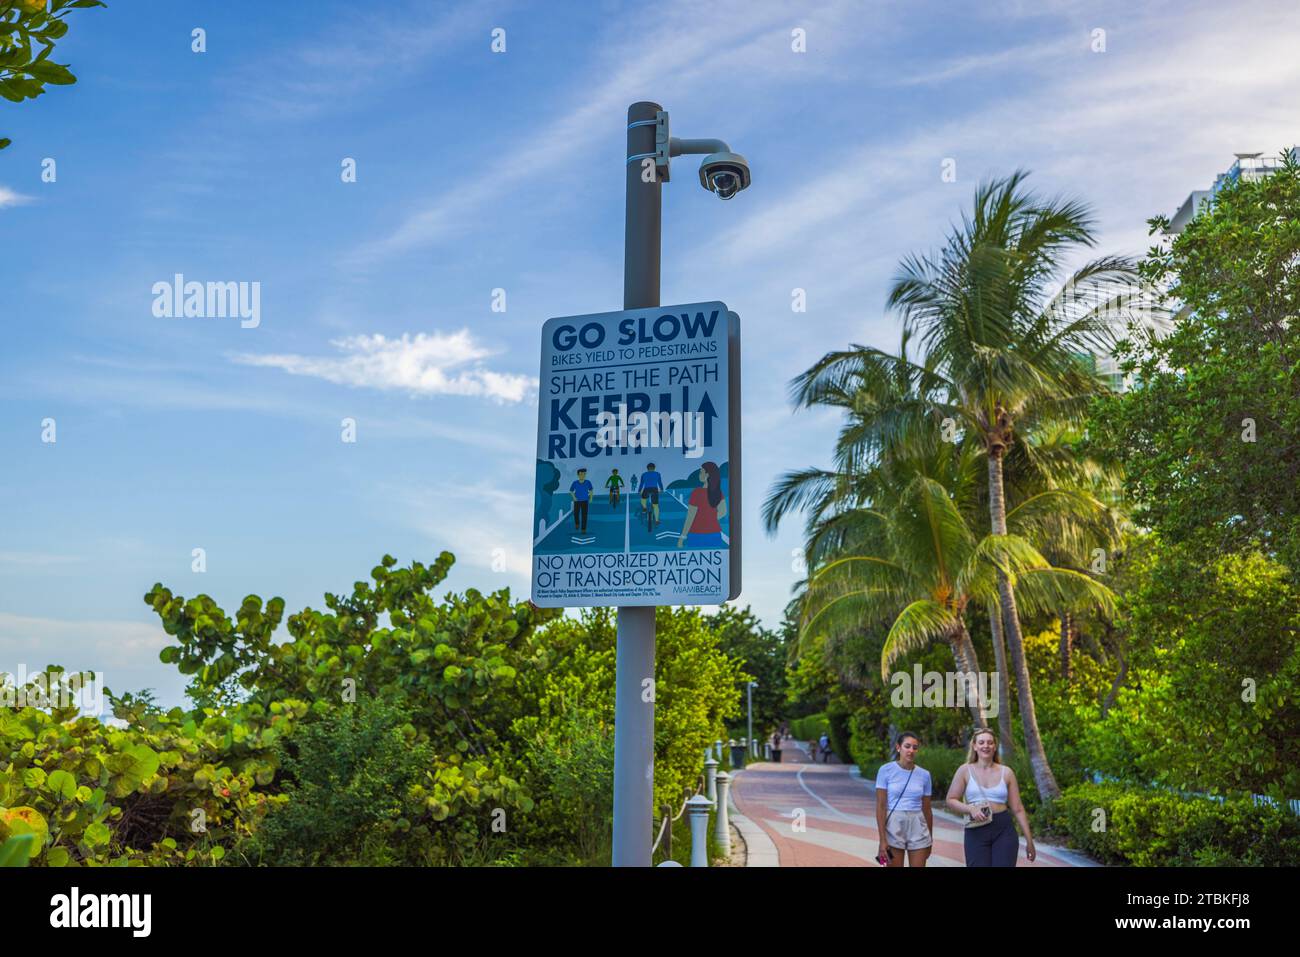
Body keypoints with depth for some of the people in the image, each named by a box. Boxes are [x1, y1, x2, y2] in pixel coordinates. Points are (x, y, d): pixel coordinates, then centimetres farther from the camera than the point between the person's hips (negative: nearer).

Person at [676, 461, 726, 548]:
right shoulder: (717, 491, 0)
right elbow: (723, 512, 9)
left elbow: (690, 518, -13)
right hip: (714, 535, 5)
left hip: (698, 536, -5)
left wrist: (681, 538, -6)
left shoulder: (697, 492, -17)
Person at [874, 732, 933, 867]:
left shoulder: (924, 775, 4)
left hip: (917, 827, 3)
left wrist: (930, 839, 14)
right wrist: (882, 839, -13)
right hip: (893, 826, -3)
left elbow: (927, 809, 11)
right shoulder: (886, 770, -6)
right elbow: (880, 806, -7)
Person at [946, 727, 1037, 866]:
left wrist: (1029, 840, 7)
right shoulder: (965, 771, 3)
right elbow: (951, 800, 2)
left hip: (1004, 830, 1)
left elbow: (1017, 809, 8)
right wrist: (970, 809, -17)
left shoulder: (1006, 772, 6)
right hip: (976, 833, -1)